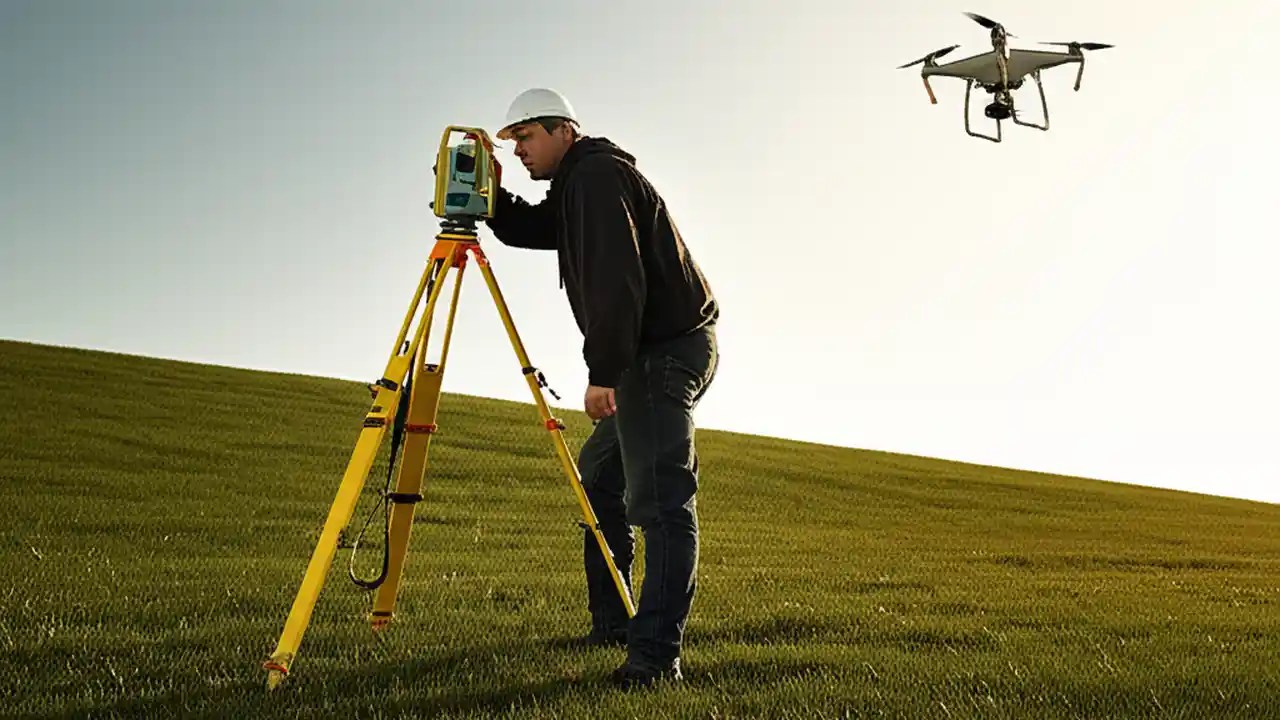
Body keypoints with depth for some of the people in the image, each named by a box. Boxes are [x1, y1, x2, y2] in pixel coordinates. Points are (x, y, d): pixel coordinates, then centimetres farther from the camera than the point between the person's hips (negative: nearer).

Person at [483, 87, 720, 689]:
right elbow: (529, 230, 24)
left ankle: (656, 655, -19)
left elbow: (614, 278, -23)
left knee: (658, 500, -16)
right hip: (649, 356, 11)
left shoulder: (597, 176, -12)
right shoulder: (580, 182, 21)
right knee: (598, 477, 18)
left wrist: (602, 374, -25)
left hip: (666, 351, -11)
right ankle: (611, 623, 25)